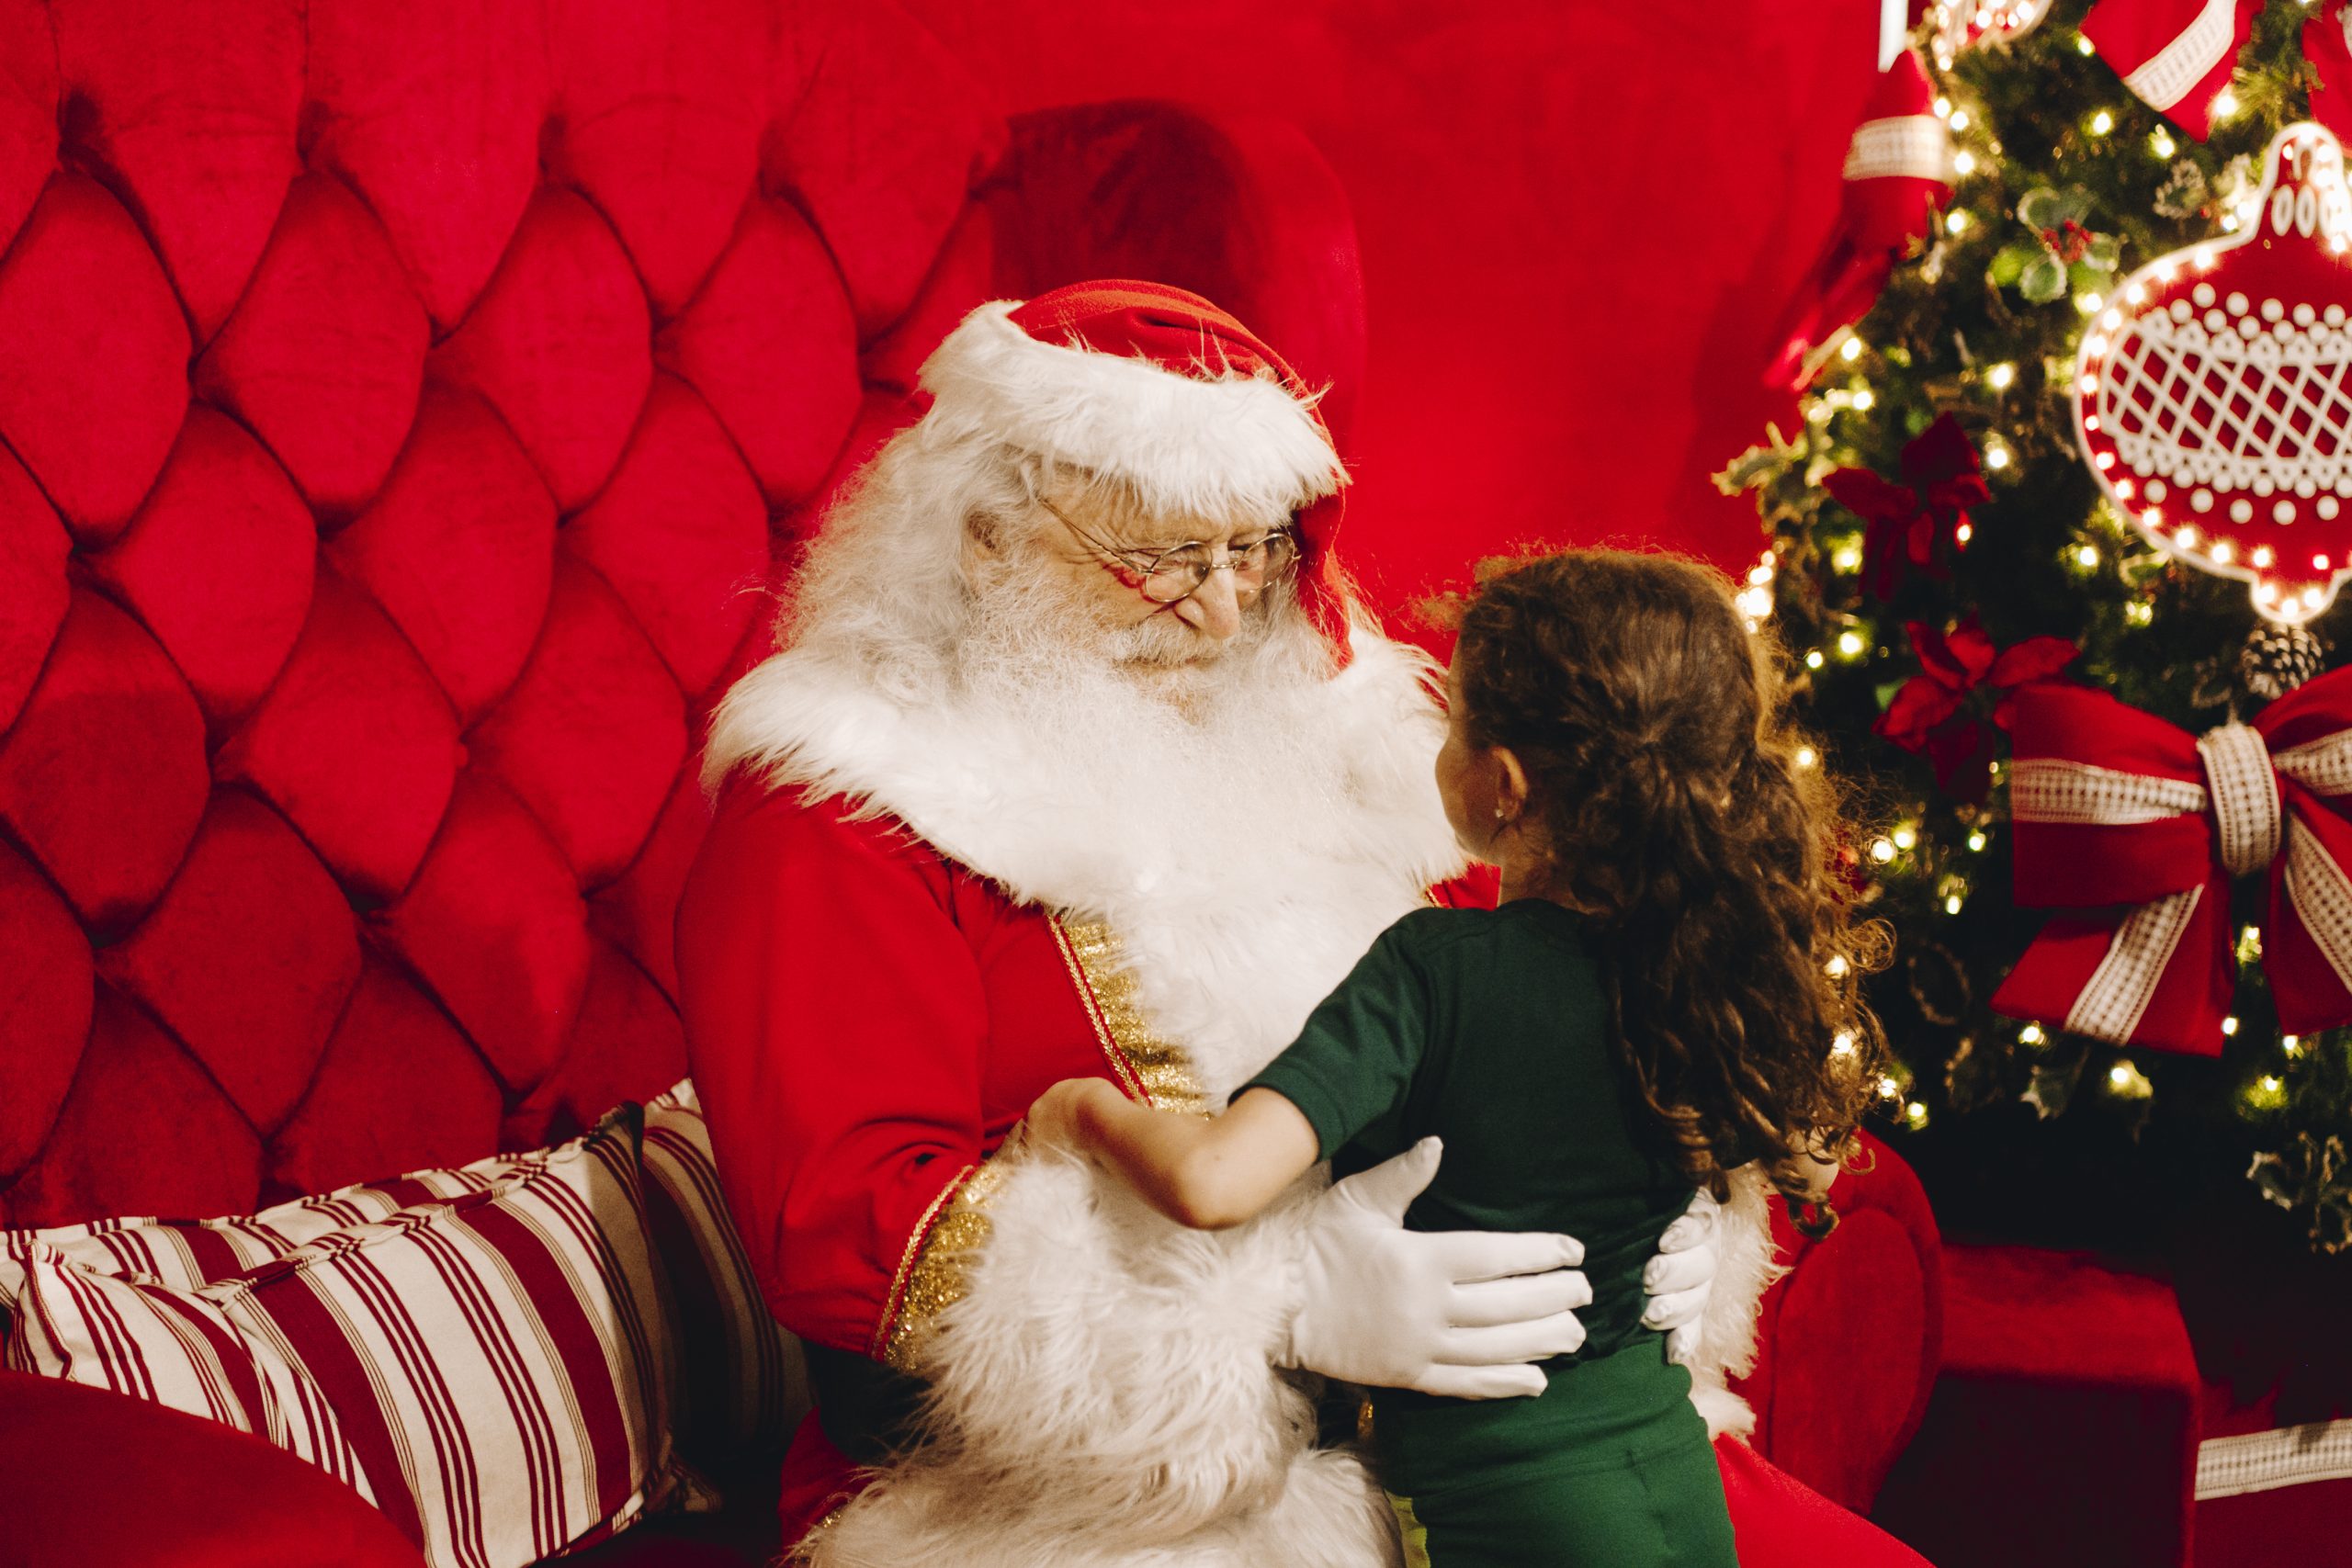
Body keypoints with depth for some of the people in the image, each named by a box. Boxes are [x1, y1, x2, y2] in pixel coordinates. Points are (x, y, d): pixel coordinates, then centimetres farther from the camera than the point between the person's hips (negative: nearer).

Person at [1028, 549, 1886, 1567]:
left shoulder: (1437, 970, -23)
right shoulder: (1711, 963, -6)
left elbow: (1215, 1183, -33)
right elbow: (1808, 1174, 12)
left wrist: (1090, 1110, -14)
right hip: (1673, 1474, 6)